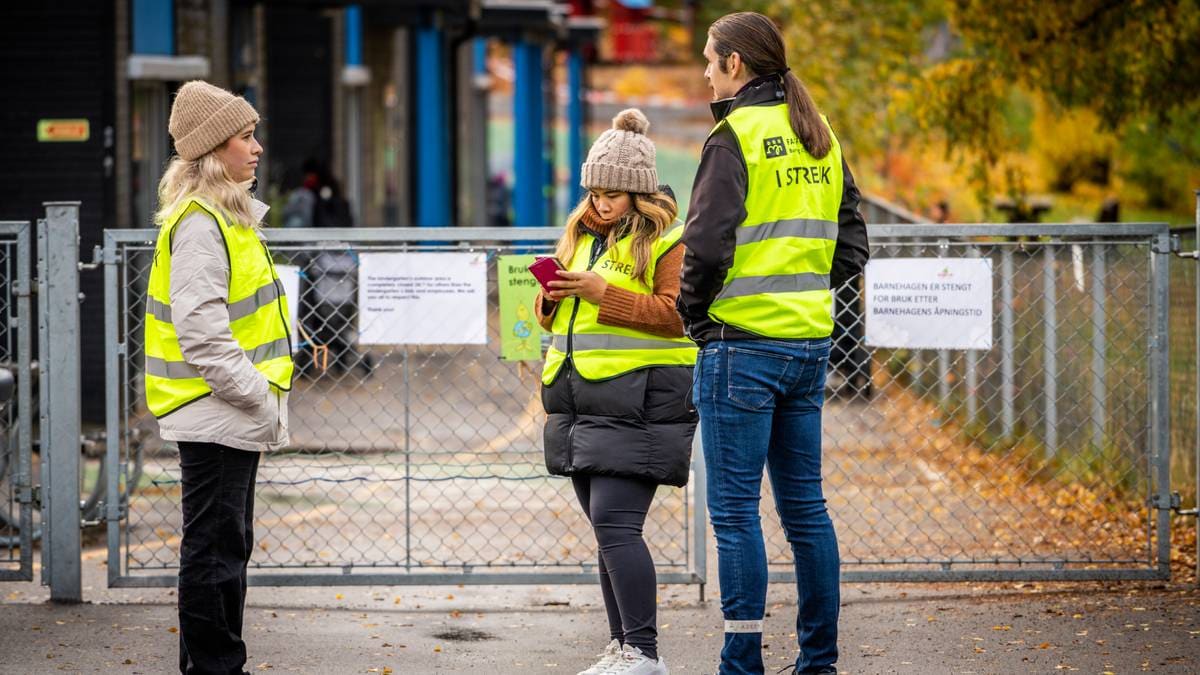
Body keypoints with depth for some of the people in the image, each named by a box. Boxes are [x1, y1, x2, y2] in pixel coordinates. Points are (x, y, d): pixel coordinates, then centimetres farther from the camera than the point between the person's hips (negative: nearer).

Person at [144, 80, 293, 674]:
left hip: (233, 418, 10)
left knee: (227, 548, 16)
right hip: (215, 417, -10)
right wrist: (261, 399, -19)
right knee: (215, 549, -5)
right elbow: (202, 335, -24)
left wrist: (263, 398, 17)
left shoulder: (228, 216, 16)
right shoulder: (198, 223, -17)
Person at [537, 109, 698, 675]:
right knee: (609, 531, 9)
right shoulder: (581, 235, 18)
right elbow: (552, 315, 23)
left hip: (637, 402, -8)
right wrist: (553, 297, -1)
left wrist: (601, 292, -19)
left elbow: (673, 314, -15)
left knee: (614, 523, -16)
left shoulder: (666, 241, -5)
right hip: (583, 403, 8)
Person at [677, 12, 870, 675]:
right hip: (809, 343, 7)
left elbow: (707, 245, -18)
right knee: (803, 503, 12)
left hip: (741, 345, -7)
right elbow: (851, 245, 16)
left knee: (734, 509, -3)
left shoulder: (736, 136, -11)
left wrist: (694, 313, -4)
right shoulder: (819, 137, 12)